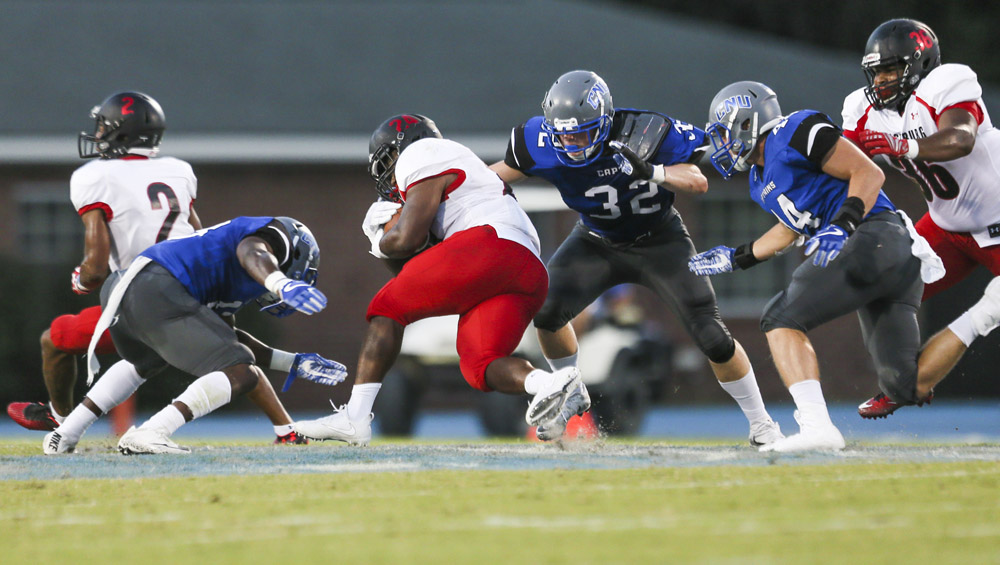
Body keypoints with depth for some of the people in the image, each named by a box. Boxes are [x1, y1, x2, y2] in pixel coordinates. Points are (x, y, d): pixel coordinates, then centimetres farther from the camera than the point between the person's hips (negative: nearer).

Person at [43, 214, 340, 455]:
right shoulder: (273, 234, 10)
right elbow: (250, 252, -15)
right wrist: (280, 284, -35)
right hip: (158, 292, -10)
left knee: (146, 363, 39)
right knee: (238, 375, -11)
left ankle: (64, 435, 36)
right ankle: (148, 435, -26)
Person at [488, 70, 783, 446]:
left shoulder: (644, 133, -32)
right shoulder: (543, 142, -22)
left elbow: (698, 182, -28)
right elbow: (507, 170, -1)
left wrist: (652, 171, -44)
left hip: (659, 242, -3)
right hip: (598, 242, 3)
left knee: (712, 337, -9)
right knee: (545, 309, -19)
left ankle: (761, 424, 9)